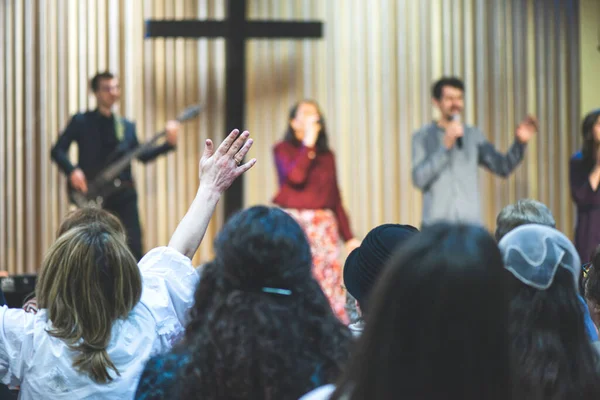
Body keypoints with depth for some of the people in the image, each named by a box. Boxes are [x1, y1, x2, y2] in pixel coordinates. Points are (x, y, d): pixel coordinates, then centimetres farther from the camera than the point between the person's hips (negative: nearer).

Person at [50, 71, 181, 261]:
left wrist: (168, 144, 1)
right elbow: (57, 150, 0)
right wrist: (72, 171, -17)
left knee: (134, 245, -6)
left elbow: (141, 155, 12)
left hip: (124, 195, 3)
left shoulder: (127, 126, 17)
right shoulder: (81, 121, 4)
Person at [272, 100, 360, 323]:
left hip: (323, 224, 4)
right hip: (292, 222, -4)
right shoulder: (284, 149, 5)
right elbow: (294, 177, -16)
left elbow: (336, 198, 16)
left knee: (330, 280, -5)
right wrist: (308, 144, -9)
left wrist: (348, 237, 11)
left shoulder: (326, 155, 16)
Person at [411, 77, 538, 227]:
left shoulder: (474, 136, 12)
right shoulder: (422, 137, 6)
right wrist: (445, 146, -14)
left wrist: (520, 142, -13)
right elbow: (419, 180, -7)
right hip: (436, 223, -2)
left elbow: (503, 167, 3)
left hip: (471, 221, 2)